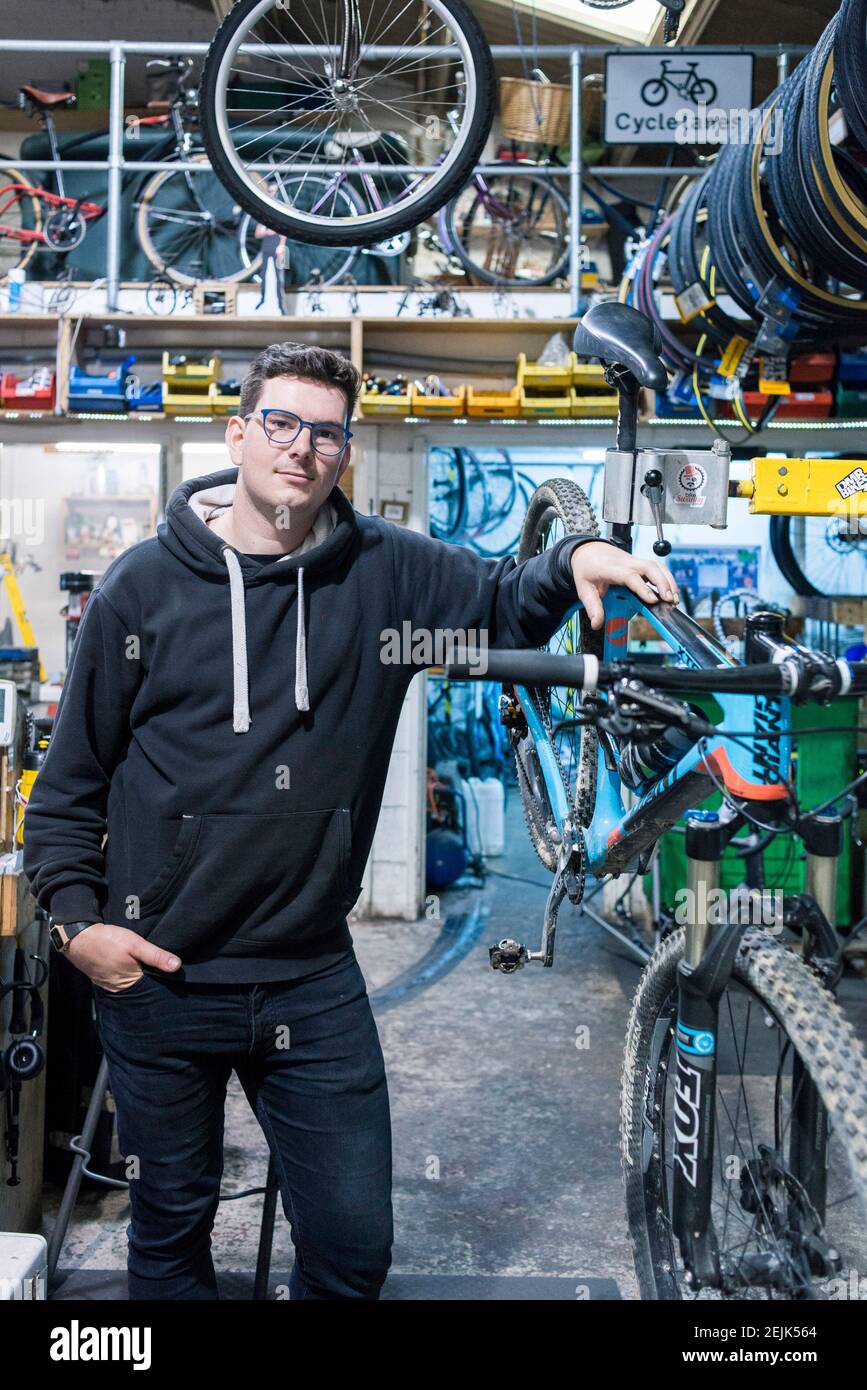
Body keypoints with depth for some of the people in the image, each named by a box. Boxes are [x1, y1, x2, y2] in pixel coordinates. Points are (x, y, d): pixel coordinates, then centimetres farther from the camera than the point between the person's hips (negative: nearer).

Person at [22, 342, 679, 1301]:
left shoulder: (385, 572, -1)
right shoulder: (145, 584, -3)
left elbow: (505, 608, 9)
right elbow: (70, 779, 3)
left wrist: (575, 559, -12)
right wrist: (76, 919, -6)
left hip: (313, 986, 1)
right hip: (157, 978, -1)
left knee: (355, 1242, 9)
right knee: (171, 1231, 18)